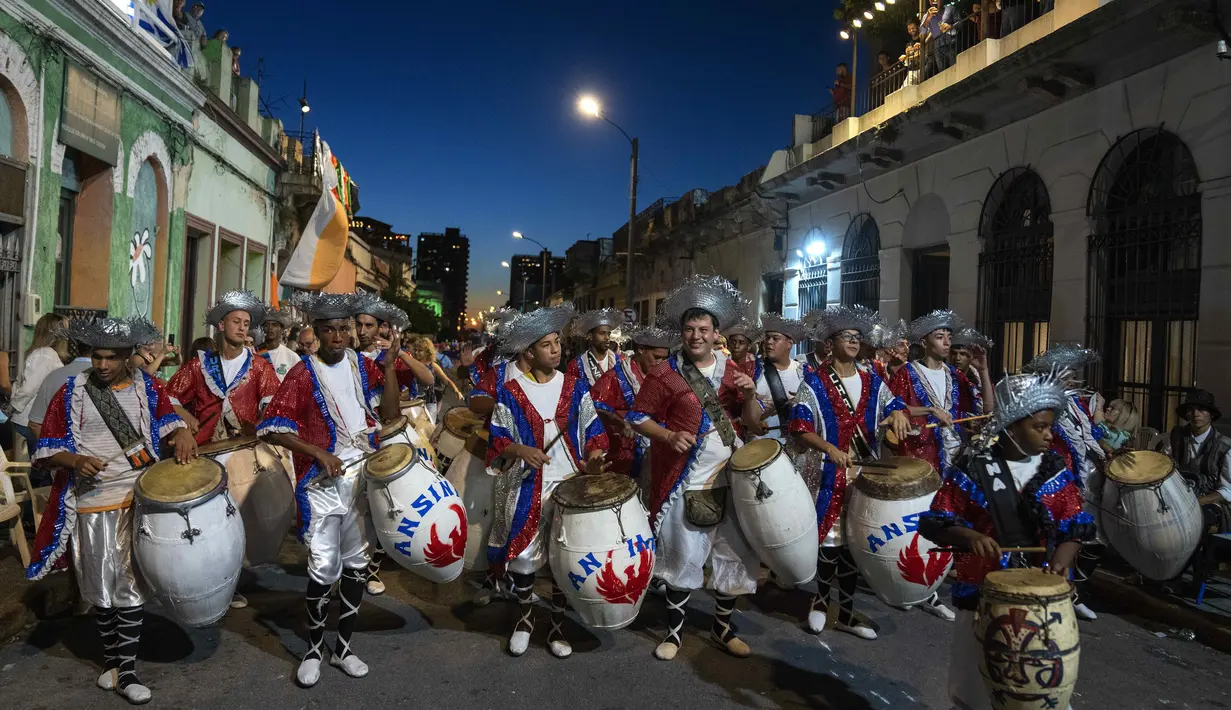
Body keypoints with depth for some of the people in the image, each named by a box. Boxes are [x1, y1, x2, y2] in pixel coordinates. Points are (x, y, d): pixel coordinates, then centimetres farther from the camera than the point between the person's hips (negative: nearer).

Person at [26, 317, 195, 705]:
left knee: (132, 583, 3)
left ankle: (126, 668, 12)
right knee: (101, 586, 12)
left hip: (139, 499, 0)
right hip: (93, 504, 0)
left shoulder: (147, 387, 0)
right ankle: (111, 656, 32)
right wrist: (76, 460, -23)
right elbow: (47, 450, -2)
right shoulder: (71, 392, -4)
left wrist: (181, 433, -13)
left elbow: (167, 421, 11)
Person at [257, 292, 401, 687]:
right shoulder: (303, 373, -6)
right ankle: (313, 650, 20)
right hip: (323, 484, -3)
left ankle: (344, 646, 26)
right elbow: (272, 428, -10)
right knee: (324, 569, -2)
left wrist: (388, 369, -11)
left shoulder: (363, 366, 4)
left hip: (364, 479, 4)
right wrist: (317, 452, -19)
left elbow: (390, 416, -3)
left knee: (357, 563, 11)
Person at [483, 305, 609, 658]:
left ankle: (558, 625, 26)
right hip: (526, 487, -1)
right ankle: (525, 617, 30)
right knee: (522, 555, 5)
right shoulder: (511, 392, -2)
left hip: (570, 484, 1)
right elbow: (498, 439, 0)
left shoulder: (575, 385, 3)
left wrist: (593, 458, -12)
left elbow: (592, 430, 6)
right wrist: (520, 450, -19)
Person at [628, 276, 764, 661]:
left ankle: (723, 626, 30)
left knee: (733, 554, 12)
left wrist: (750, 394, -12)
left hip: (732, 480, 5)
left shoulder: (731, 371, 8)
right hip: (686, 484, -4)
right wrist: (670, 436, -20)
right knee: (682, 558, 4)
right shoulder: (665, 374, -5)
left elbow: (752, 420, 9)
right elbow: (638, 418, -4)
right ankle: (674, 629, 23)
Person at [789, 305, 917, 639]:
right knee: (829, 541, -3)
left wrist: (898, 412, -10)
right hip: (829, 475, -4)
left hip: (866, 475, 5)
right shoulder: (815, 382, -3)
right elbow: (798, 427, -11)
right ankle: (820, 600, 22)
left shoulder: (872, 381, 12)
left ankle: (846, 612, 22)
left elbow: (894, 406, 15)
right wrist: (830, 448, -25)